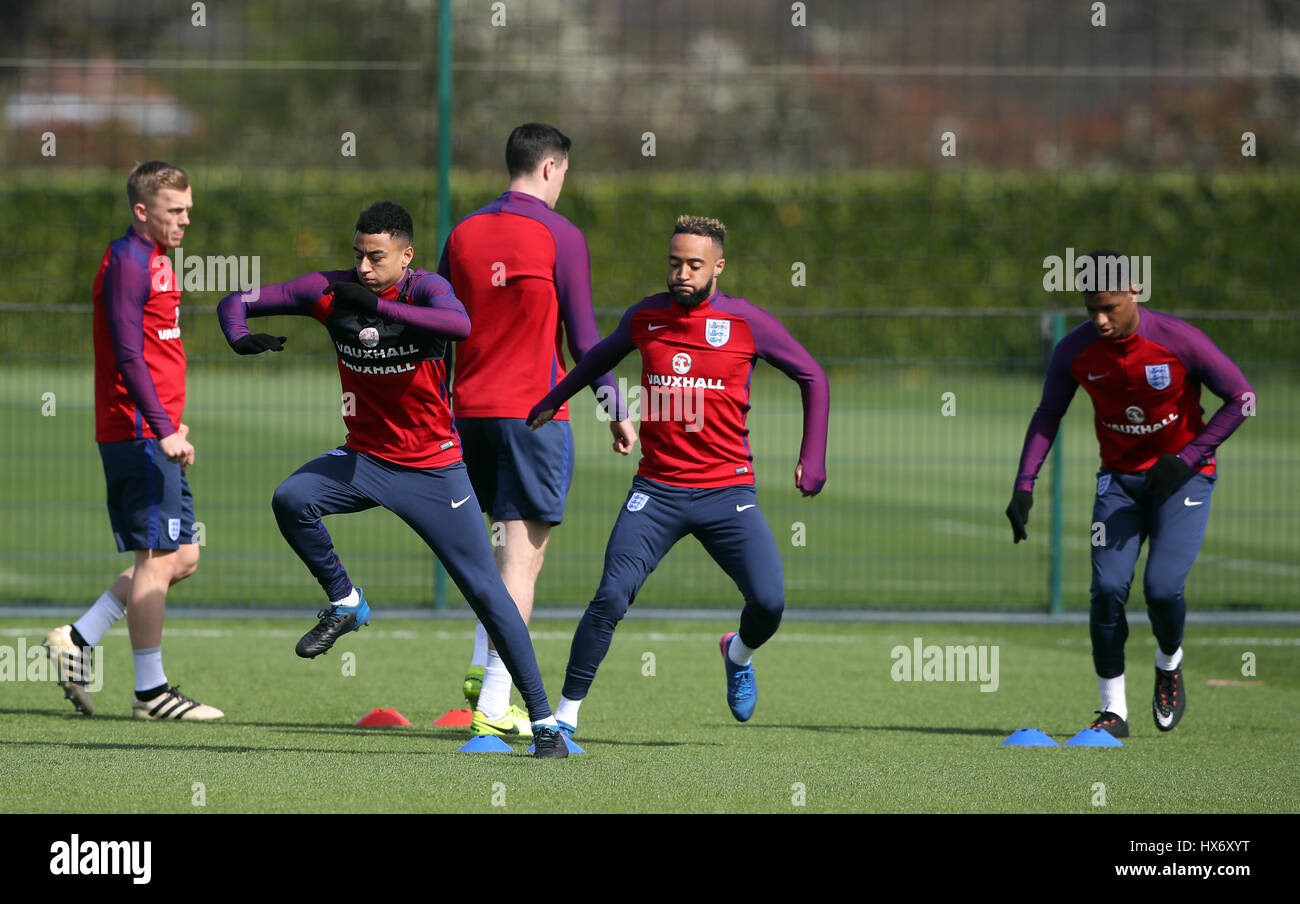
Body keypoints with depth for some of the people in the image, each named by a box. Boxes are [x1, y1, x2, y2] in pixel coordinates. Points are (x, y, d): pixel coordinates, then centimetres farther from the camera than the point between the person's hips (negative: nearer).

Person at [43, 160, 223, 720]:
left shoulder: (155, 261, 19)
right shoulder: (127, 262, -12)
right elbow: (128, 354, -20)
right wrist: (163, 427, -24)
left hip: (155, 433, 10)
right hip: (139, 435, -10)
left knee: (182, 557, 10)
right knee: (159, 558, -7)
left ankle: (78, 639, 13)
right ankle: (150, 691, -1)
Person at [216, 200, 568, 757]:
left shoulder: (425, 289, -18)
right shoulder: (332, 292, -7)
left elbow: (460, 325, -42)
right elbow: (236, 302, -2)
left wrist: (378, 308, -47)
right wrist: (241, 339, -25)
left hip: (433, 468, -3)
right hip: (364, 457, 3)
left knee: (486, 591, -5)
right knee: (290, 501, -26)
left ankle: (543, 720, 5)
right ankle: (344, 604, -1)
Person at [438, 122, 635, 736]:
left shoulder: (464, 234, 8)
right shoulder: (558, 236, -7)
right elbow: (582, 335, -6)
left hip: (471, 409, 6)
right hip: (534, 410, -6)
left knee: (514, 541, 22)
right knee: (523, 554, -3)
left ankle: (482, 667, 7)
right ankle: (493, 705, -7)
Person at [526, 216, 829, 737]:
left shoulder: (748, 323, -4)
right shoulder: (645, 317, 4)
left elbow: (812, 378, 7)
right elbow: (600, 357, 27)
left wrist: (813, 456, 0)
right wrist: (554, 400, 32)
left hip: (727, 491, -1)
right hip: (657, 489, 1)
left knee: (769, 602, -14)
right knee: (611, 597, -16)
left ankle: (739, 654, 23)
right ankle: (565, 717, -6)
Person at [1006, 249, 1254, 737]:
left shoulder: (1178, 340, -22)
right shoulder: (1074, 351, -11)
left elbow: (1242, 398, -13)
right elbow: (1048, 415, 4)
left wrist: (1186, 458, -20)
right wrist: (1024, 486, -8)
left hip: (1182, 476, -3)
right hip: (1119, 478, 3)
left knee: (1162, 587, -18)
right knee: (1107, 588, -11)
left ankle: (1169, 665, 15)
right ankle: (1113, 709, 0)